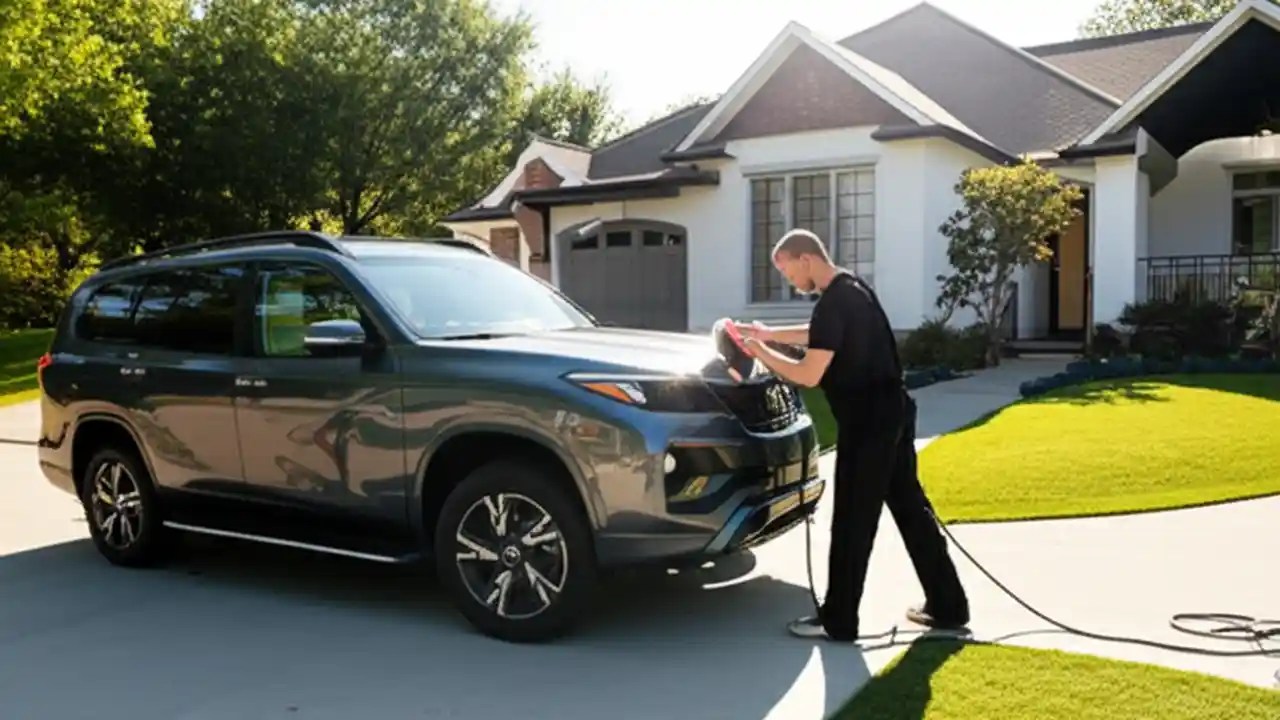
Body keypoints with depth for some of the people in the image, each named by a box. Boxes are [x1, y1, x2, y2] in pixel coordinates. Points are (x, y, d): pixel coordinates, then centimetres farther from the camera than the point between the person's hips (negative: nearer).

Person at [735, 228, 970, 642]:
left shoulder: (833, 303, -19)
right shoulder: (851, 289, 12)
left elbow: (809, 375, -21)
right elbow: (820, 337, 28)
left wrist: (763, 354, -7)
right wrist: (769, 334, 22)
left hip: (867, 422, -10)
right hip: (891, 412, 10)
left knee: (853, 522, -1)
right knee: (911, 509, 14)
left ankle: (838, 621, 8)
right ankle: (947, 607, 22)